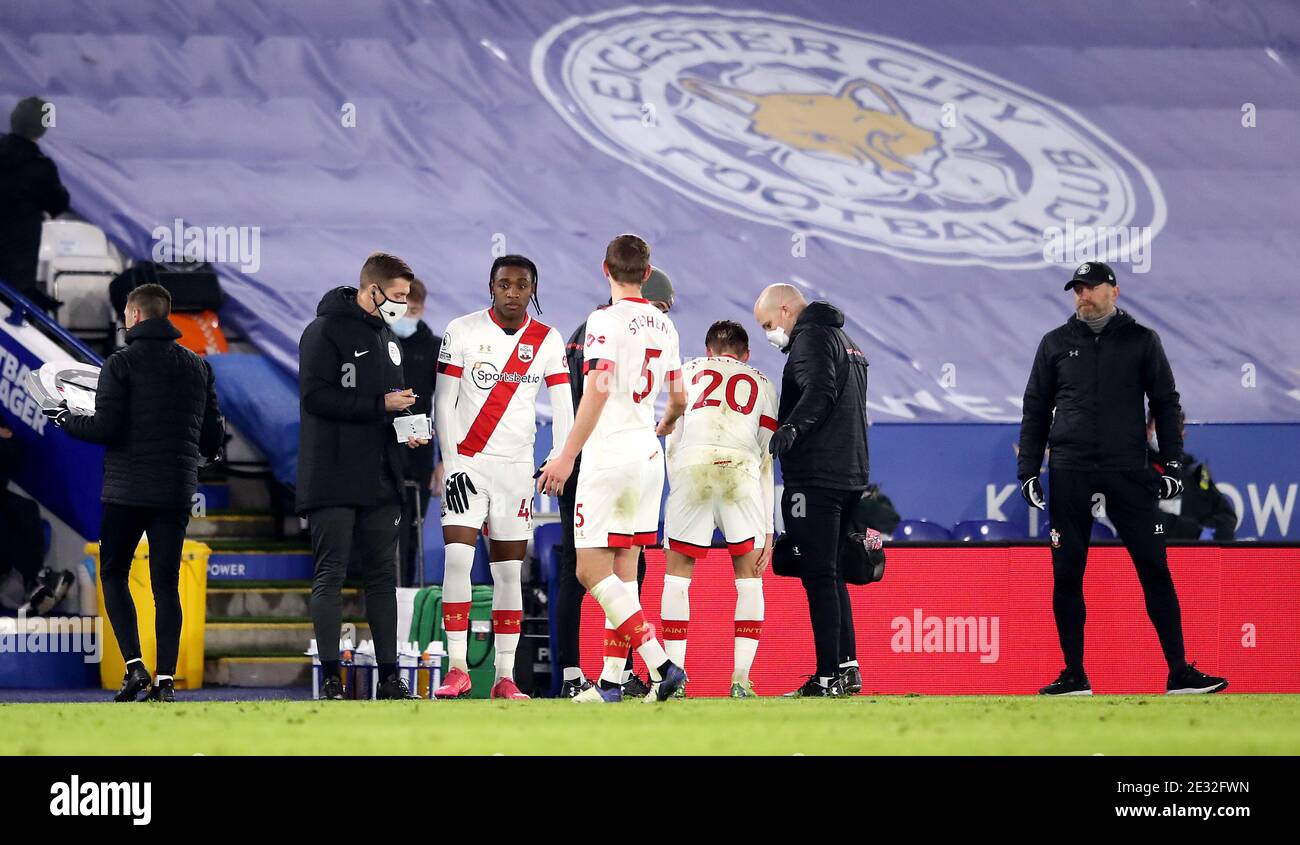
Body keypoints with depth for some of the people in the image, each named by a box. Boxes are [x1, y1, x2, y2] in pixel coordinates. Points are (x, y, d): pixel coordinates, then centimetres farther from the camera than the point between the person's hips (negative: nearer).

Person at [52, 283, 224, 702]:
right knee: (166, 583, 6)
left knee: (114, 574, 9)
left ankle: (134, 665, -7)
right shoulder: (198, 367, 9)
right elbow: (214, 437, 10)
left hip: (127, 490, -4)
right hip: (178, 492, 4)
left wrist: (65, 419, 6)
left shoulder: (121, 364, -7)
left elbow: (105, 429, -12)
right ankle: (166, 678, -1)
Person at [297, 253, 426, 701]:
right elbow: (316, 396, -17)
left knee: (383, 575, 8)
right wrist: (380, 406, -18)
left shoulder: (385, 335, 18)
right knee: (330, 575, -5)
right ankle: (330, 677, -5)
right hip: (333, 479, -8)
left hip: (380, 479, 8)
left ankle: (389, 676, 11)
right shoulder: (325, 331, -8)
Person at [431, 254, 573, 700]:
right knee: (457, 558, -14)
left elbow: (562, 410, 2)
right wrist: (452, 464, -10)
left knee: (509, 571, 4)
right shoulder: (462, 332, -3)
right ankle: (457, 669, -11)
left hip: (516, 467, 2)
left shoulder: (547, 341, 4)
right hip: (467, 462, -2)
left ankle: (505, 677, 6)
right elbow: (444, 404, -2)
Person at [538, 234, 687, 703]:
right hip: (648, 456, 8)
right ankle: (611, 680, 9)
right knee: (623, 572, 10)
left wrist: (566, 456, -20)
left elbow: (598, 391, -21)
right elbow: (678, 399, 19)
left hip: (609, 453, -7)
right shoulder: (664, 326, 11)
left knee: (592, 570, -8)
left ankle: (660, 662, -19)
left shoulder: (606, 321, -11)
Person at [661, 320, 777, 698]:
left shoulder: (688, 372, 28)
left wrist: (678, 492, 32)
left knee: (677, 571, 12)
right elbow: (766, 462, 23)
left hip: (692, 466, 0)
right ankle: (741, 677, 7)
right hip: (741, 466, 0)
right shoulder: (762, 385, 28)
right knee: (749, 575, 14)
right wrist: (767, 529, 23)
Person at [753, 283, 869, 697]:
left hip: (816, 477, -10)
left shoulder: (812, 337, -7)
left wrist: (791, 427, -38)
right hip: (849, 474, 10)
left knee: (819, 577, -10)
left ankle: (828, 676, -13)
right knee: (831, 575, 15)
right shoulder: (846, 343, 25)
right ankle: (847, 668, 14)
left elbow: (820, 391, -24)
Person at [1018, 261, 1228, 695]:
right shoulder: (1056, 344, 10)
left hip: (1128, 473, -1)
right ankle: (1074, 675, 9)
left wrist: (1170, 463, 1)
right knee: (1066, 575, 1)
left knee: (1155, 569, -5)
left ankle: (1179, 672, -4)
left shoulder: (1141, 341, 7)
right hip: (1069, 475, 1)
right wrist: (1027, 470, 6)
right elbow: (1035, 410, 13)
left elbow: (1165, 403, 9)